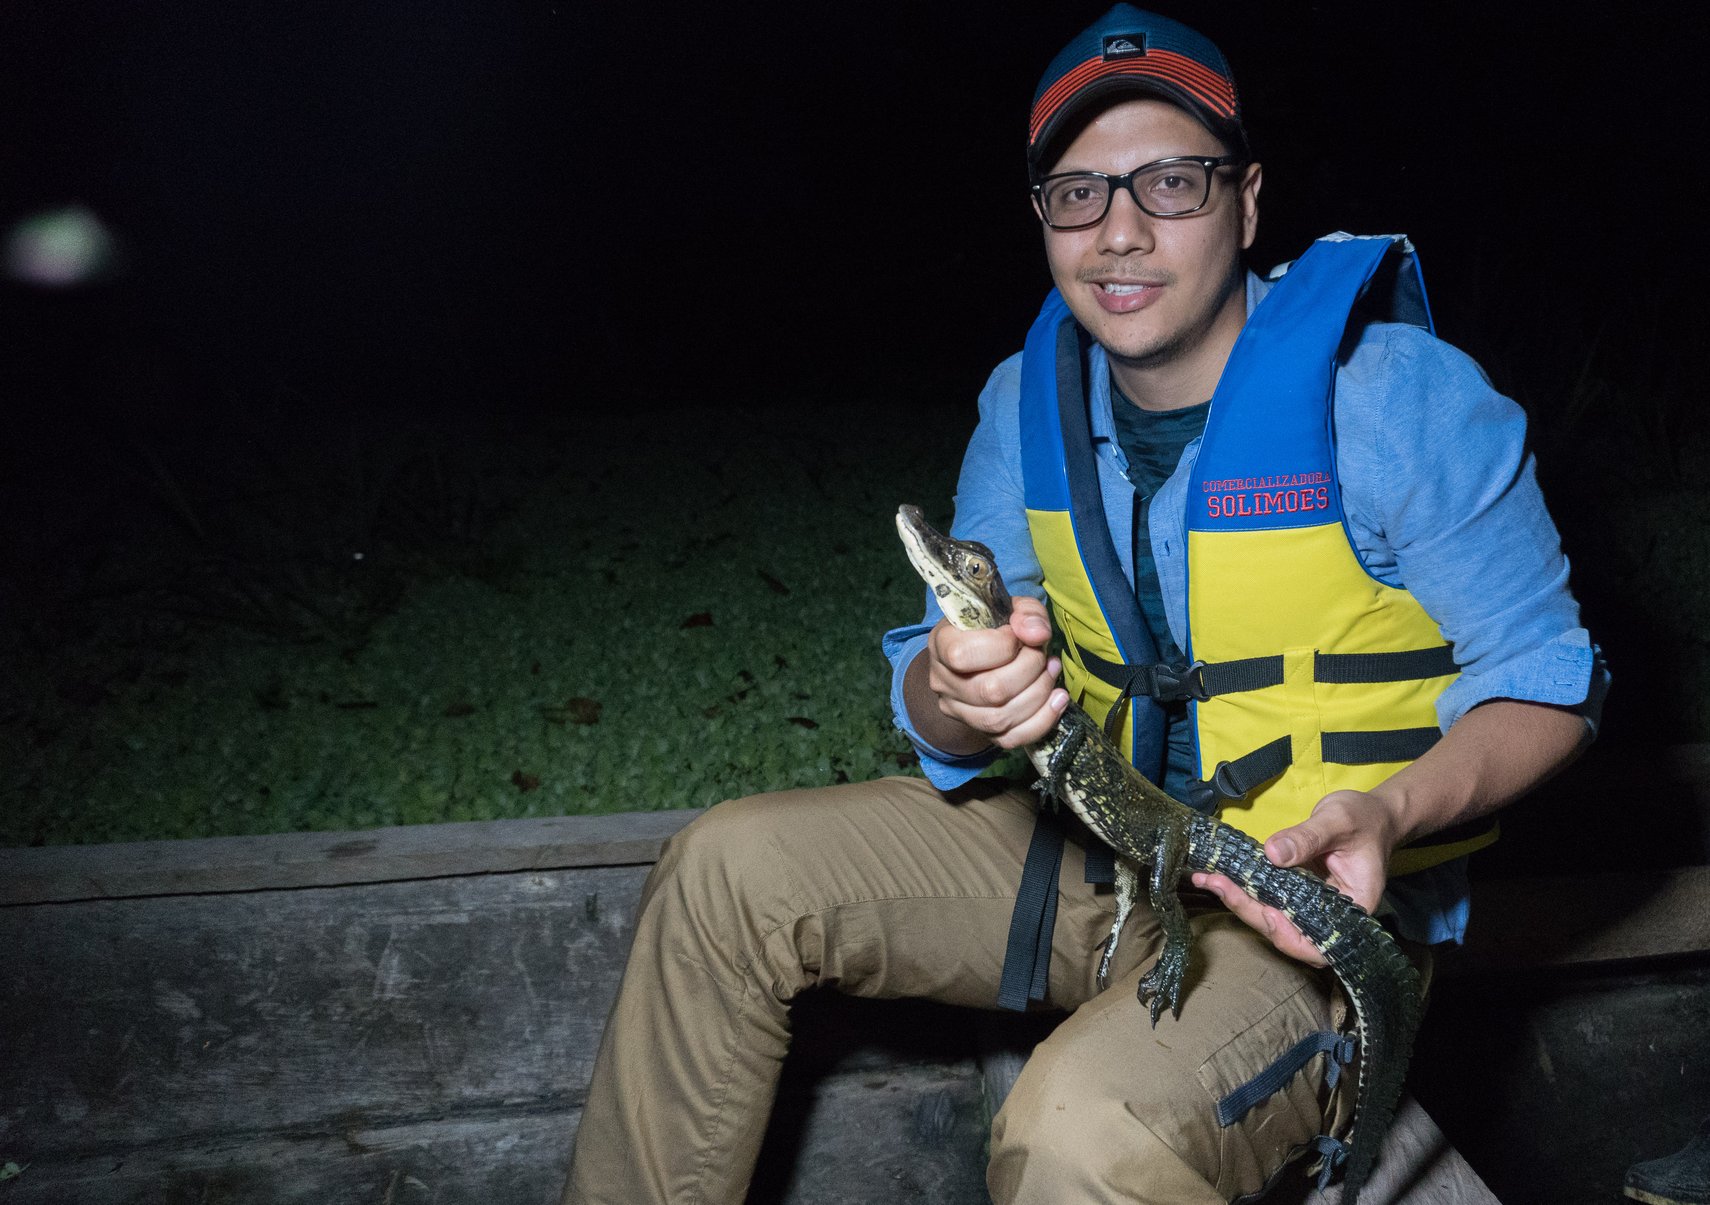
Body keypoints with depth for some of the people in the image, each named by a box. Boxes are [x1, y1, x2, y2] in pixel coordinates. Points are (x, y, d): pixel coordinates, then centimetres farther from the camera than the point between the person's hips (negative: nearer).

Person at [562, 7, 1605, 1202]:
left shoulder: (1401, 397, -15)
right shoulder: (1030, 398, 2)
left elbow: (1545, 678, -8)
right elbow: (940, 689, 3)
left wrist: (1393, 811, -28)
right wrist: (956, 701, -24)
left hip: (1313, 897, -5)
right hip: (1100, 845, 6)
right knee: (731, 869, -4)